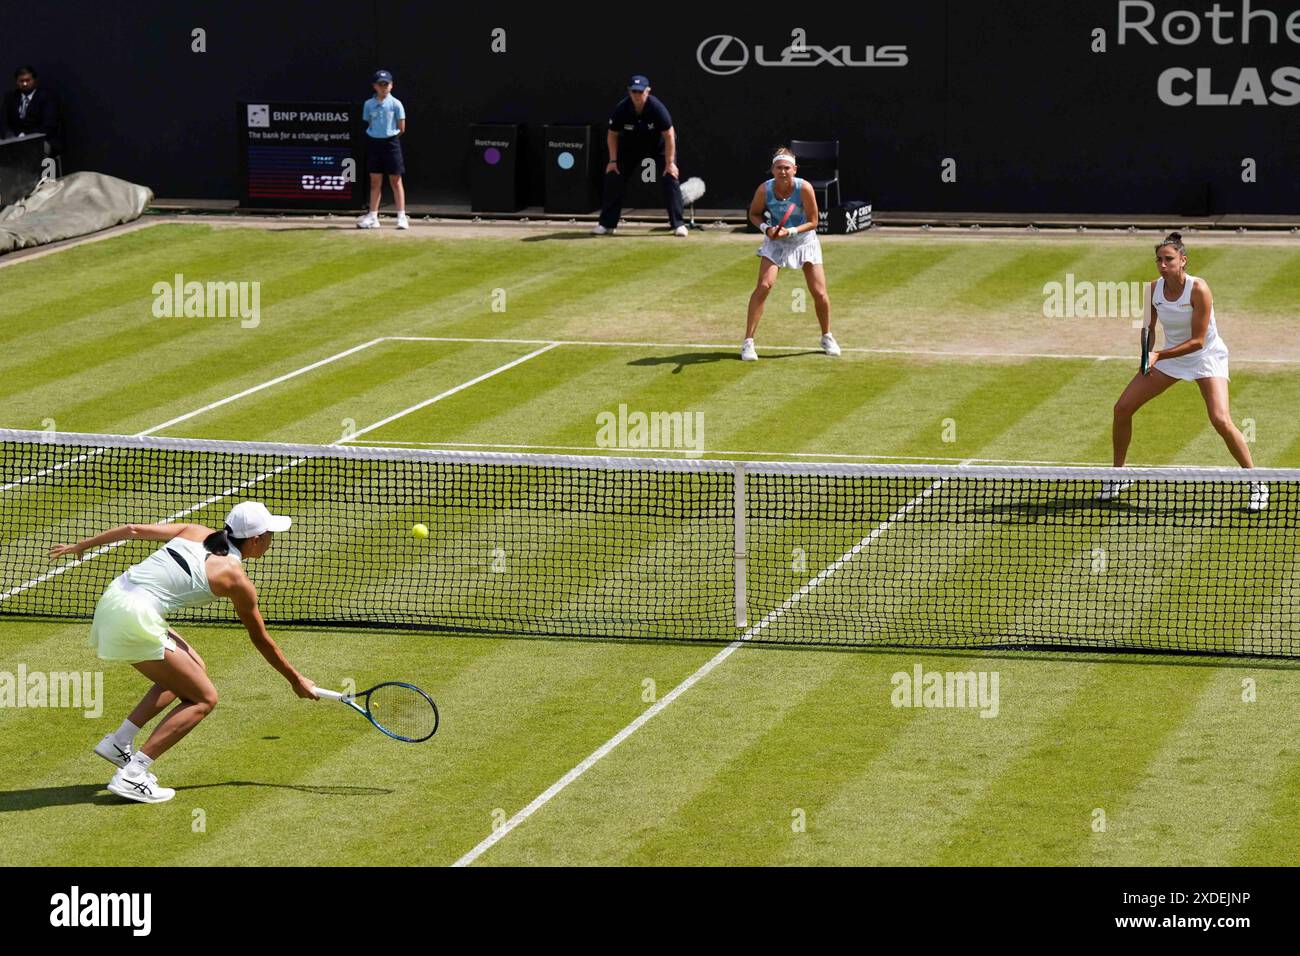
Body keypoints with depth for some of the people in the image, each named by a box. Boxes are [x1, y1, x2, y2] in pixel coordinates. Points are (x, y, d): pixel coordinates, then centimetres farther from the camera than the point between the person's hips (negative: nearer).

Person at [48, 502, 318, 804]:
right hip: (135, 620, -8)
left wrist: (80, 546, 25)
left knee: (193, 668, 23)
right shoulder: (237, 580, -1)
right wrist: (296, 680, 24)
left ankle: (119, 741, 18)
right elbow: (261, 640, 11)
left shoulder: (195, 533, 14)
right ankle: (131, 775, -7)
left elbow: (132, 530, 13)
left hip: (112, 598, 8)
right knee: (204, 698, 2)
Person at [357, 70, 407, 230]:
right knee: (375, 181, 7)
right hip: (374, 143, 3)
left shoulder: (395, 104, -4)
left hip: (391, 143, -3)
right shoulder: (369, 104, 4)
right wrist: (376, 134, 3)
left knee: (396, 181, 0)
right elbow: (369, 125, 12)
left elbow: (401, 129, -1)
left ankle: (401, 216, 3)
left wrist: (389, 134, 1)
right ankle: (373, 217, 10)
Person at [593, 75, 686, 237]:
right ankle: (607, 225, 7)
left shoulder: (657, 108, -31)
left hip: (659, 146, -2)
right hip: (631, 147, 2)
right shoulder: (621, 109, -24)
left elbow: (669, 135, -24)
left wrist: (670, 162, -27)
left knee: (670, 178, -16)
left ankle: (678, 224, -9)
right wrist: (613, 160, -13)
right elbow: (612, 134, -8)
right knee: (614, 178, -4)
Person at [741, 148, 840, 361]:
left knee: (819, 293, -2)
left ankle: (827, 337, 25)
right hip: (775, 241, 0)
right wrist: (765, 227, -21)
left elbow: (813, 221, -14)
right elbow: (754, 214, -1)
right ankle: (748, 342, -13)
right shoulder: (765, 190, -19)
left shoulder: (804, 188, -23)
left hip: (804, 241, 0)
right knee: (764, 286, -19)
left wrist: (790, 231, -28)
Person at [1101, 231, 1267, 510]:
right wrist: (1147, 357, -6)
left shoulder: (1198, 289, -25)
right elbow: (1149, 327, 9)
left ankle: (1256, 482, -8)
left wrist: (1159, 355, -30)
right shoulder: (1154, 289, -9)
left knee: (1221, 421, -24)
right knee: (1122, 409, -2)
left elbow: (1197, 341, -24)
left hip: (1206, 357, -5)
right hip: (1169, 357, 5)